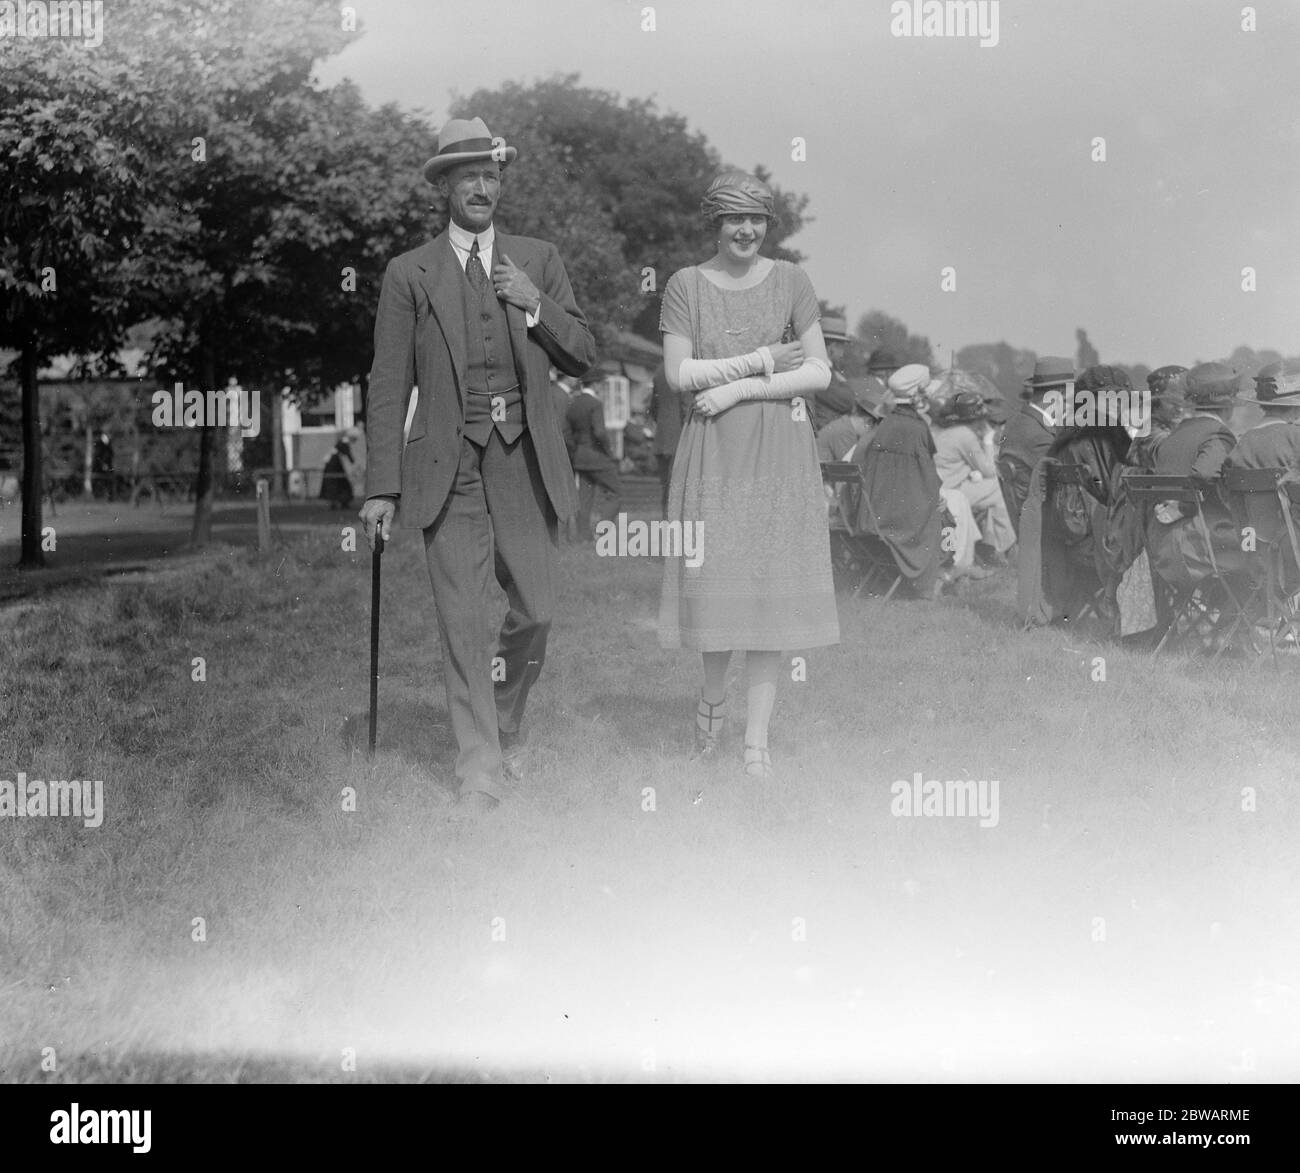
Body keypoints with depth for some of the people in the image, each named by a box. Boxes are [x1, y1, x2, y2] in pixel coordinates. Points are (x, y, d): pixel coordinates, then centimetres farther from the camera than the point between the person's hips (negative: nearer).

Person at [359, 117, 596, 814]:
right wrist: (382, 487, -5)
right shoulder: (409, 274, 3)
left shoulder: (539, 261, 10)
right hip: (449, 469, -2)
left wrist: (536, 305, -9)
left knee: (536, 612, 6)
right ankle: (480, 774, 6)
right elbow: (388, 386, 1)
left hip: (527, 465, 2)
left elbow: (582, 358, 9)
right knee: (465, 625, -3)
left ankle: (506, 725, 34)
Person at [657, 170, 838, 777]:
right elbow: (678, 374, -4)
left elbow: (819, 372, 0)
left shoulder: (790, 280, 5)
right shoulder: (686, 285, 4)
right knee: (715, 585, -2)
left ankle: (756, 740, 7)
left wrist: (739, 388, -9)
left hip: (780, 453, 0)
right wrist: (763, 360, -7)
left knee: (772, 590, -1)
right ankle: (711, 700, 27)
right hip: (712, 452, 0)